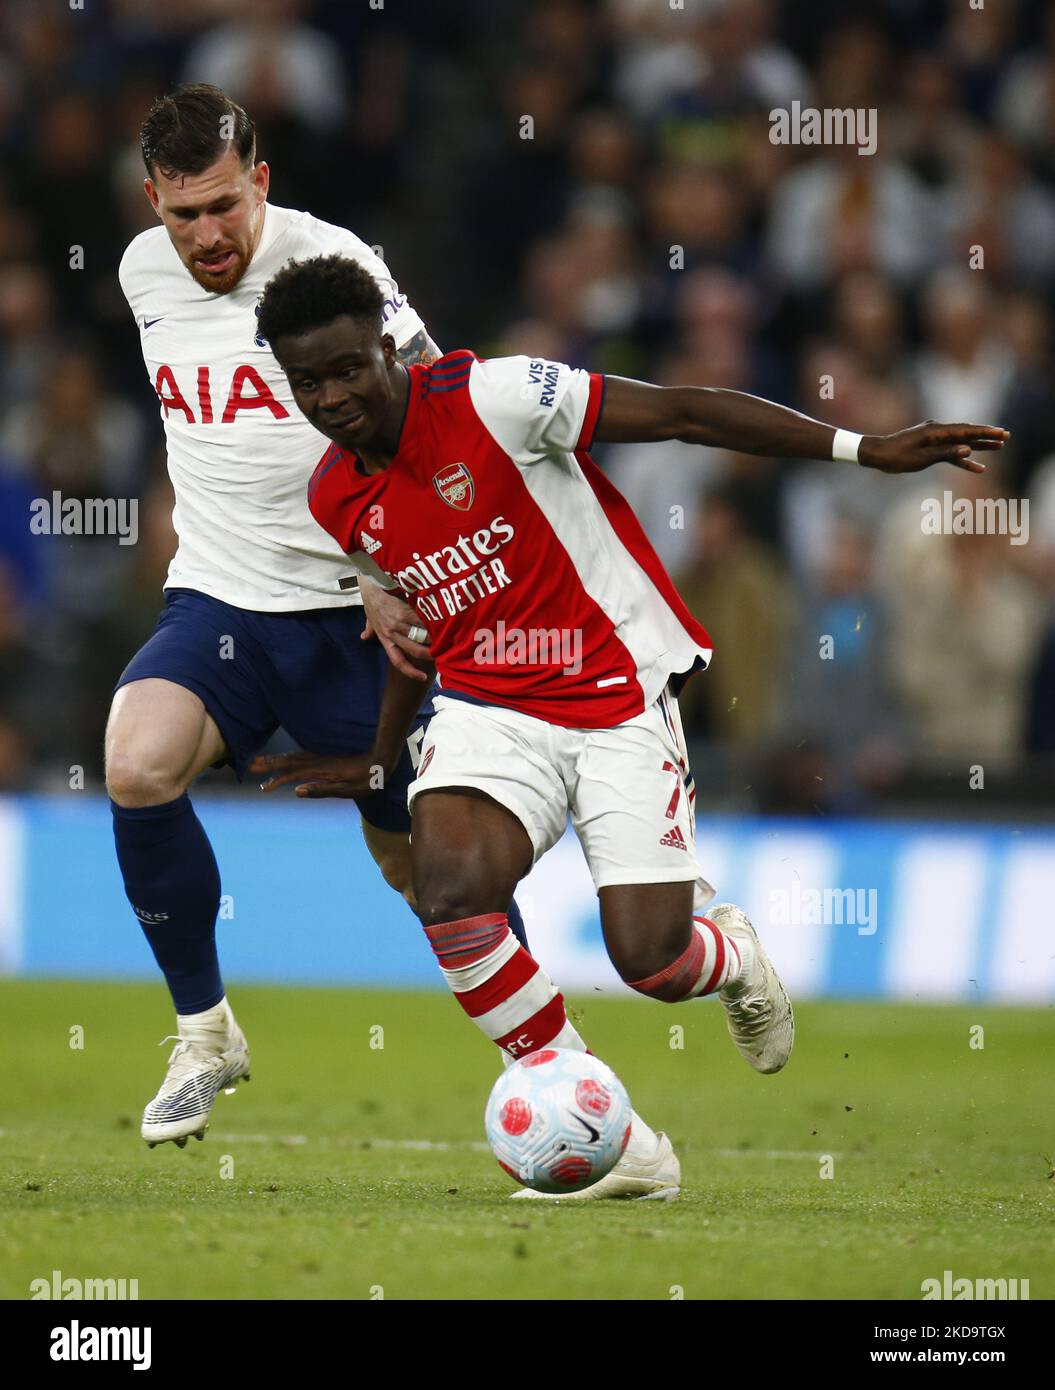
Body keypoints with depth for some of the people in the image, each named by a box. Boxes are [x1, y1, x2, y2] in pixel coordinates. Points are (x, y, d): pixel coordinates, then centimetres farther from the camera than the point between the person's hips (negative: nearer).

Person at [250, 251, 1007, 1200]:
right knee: (447, 885, -26)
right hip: (490, 708, 4)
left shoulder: (487, 400, -16)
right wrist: (378, 762, 32)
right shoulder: (336, 500, 4)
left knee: (651, 963, -12)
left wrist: (865, 450, -19)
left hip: (621, 696, -4)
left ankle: (730, 956, 30)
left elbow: (681, 412, -16)